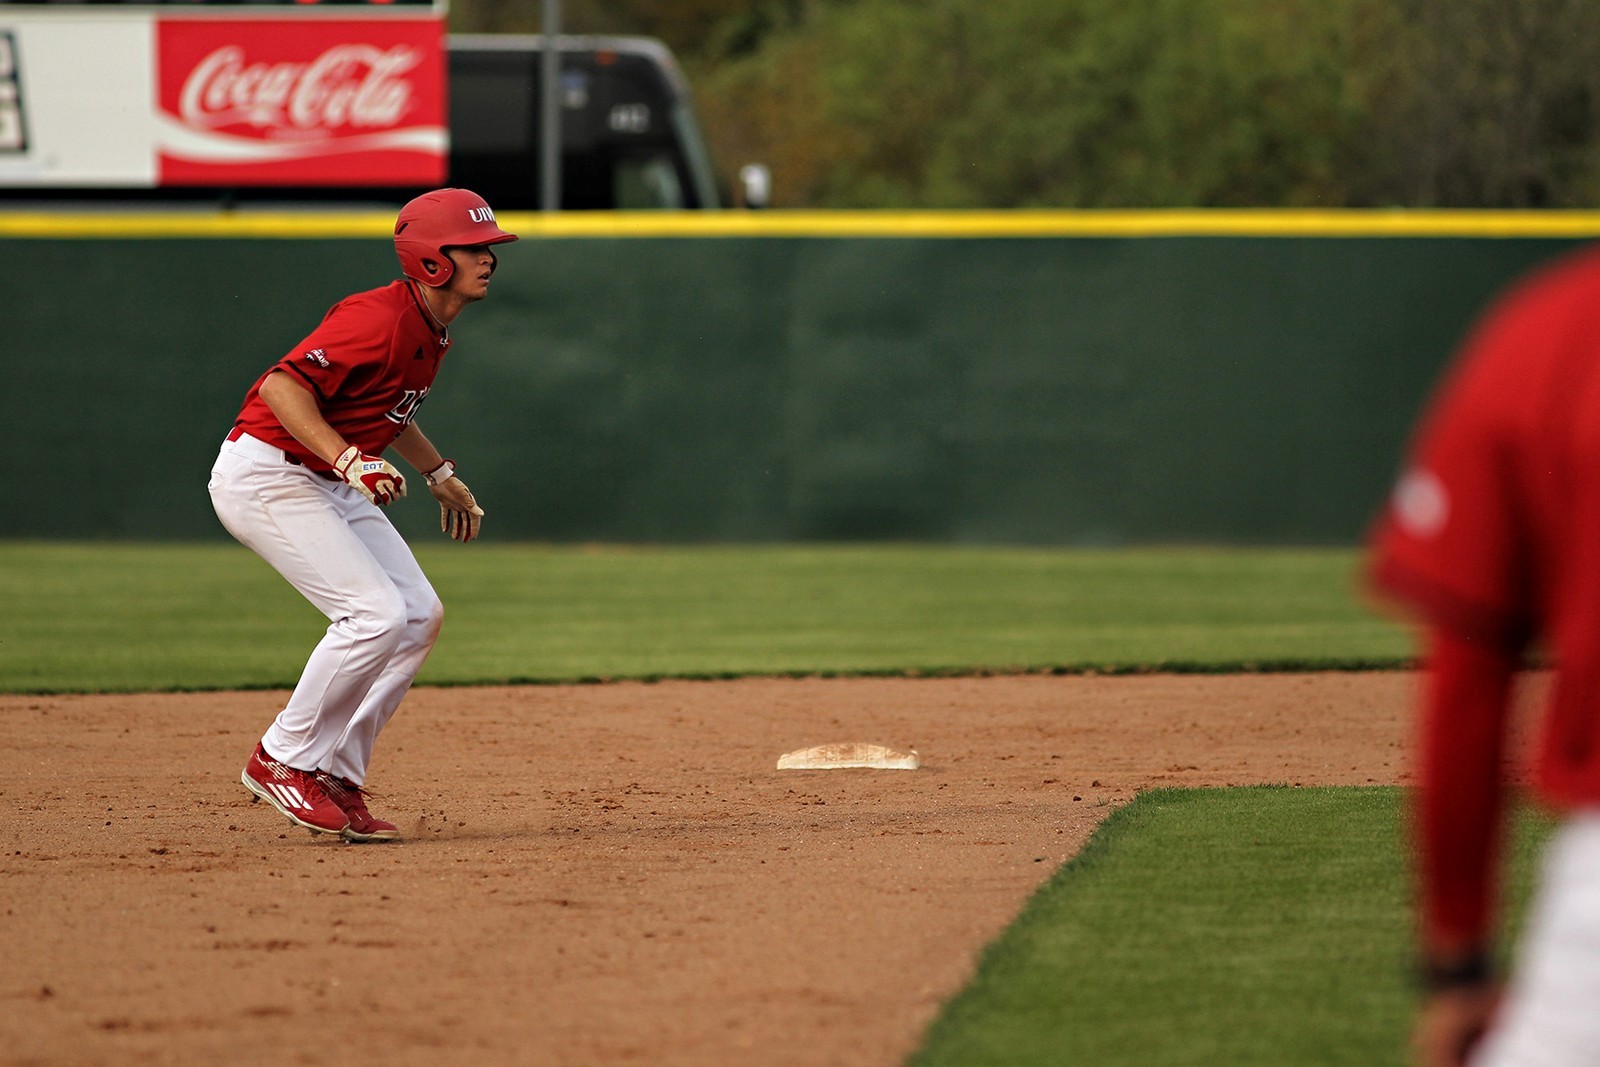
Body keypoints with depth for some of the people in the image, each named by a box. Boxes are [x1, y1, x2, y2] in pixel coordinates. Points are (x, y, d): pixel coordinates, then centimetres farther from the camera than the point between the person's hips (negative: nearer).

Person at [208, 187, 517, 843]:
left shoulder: (433, 329, 8)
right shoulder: (380, 320, -23)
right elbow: (283, 384, -29)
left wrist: (439, 474, 28)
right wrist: (349, 460, -37)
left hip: (330, 487, 10)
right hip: (266, 476, -10)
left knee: (420, 616, 4)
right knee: (376, 615, -20)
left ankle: (337, 780, 9)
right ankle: (282, 761, -5)